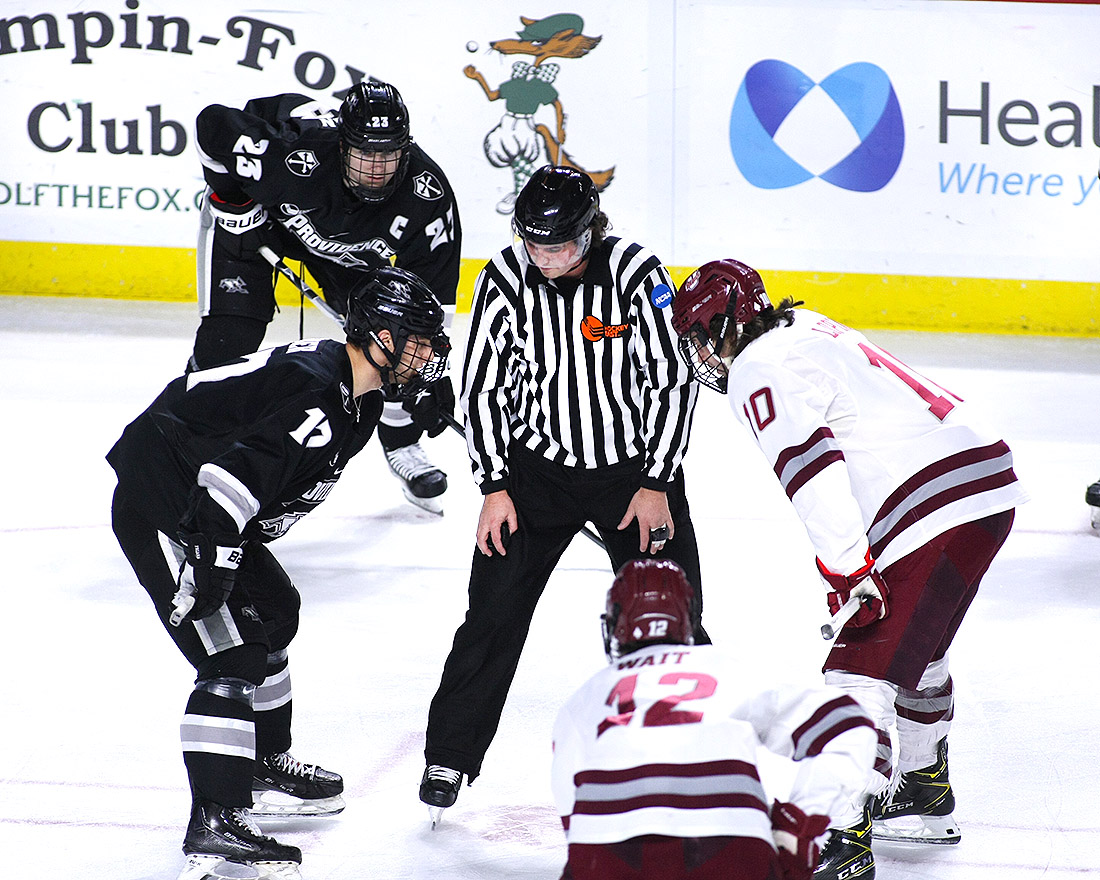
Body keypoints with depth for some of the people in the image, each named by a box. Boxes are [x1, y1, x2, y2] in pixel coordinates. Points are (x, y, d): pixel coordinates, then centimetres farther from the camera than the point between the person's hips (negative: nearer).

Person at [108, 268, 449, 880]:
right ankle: (213, 828, -19)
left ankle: (264, 768, 39)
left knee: (274, 612, 24)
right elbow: (229, 481, -33)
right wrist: (211, 572, -29)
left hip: (209, 510, 11)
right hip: (161, 513, -11)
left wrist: (240, 549, 16)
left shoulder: (358, 402, 7)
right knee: (233, 654, -16)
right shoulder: (314, 401, -27)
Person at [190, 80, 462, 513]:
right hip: (252, 211, -3)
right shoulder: (293, 153, -43)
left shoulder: (429, 196, -32)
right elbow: (213, 123, -28)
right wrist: (234, 203, -24)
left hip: (348, 246, 3)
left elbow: (432, 289, -22)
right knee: (230, 332, -15)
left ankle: (403, 443, 16)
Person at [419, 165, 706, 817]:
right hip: (536, 467, 1)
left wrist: (656, 485, -12)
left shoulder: (635, 272, -17)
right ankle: (450, 757, 9)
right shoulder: (506, 279, -11)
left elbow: (673, 380, -11)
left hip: (634, 465, -1)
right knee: (494, 612, -3)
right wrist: (495, 487, -7)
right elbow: (484, 386, -2)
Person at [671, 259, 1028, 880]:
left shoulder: (759, 369, -8)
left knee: (860, 671, -12)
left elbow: (810, 468, -21)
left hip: (934, 513, -10)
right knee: (916, 649, 29)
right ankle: (927, 797, 45)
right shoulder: (805, 329, 22)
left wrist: (846, 569, -23)